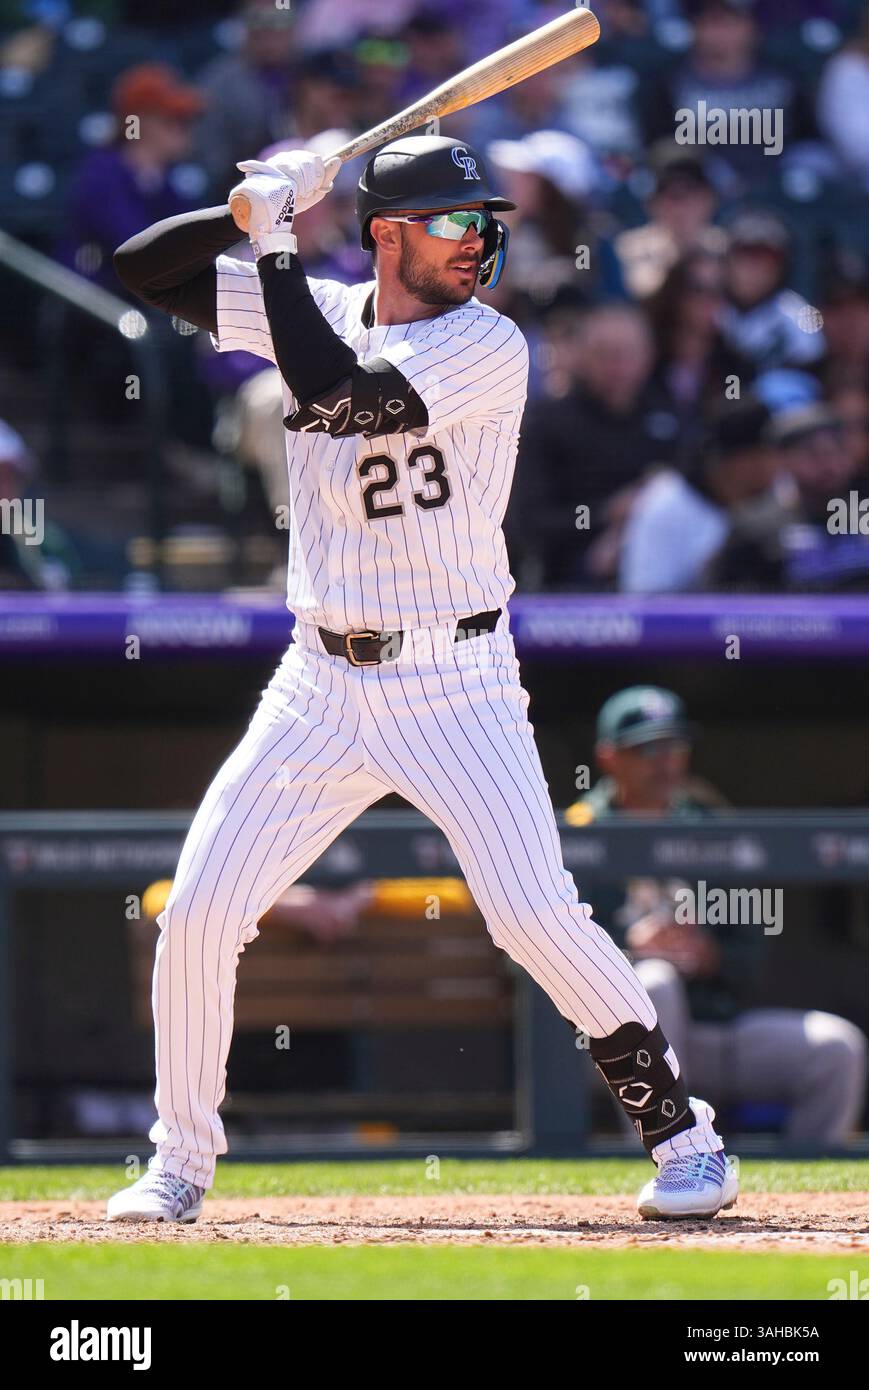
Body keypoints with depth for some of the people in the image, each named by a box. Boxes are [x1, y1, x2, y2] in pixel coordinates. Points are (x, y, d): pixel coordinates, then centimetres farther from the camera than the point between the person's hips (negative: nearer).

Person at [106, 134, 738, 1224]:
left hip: (455, 685, -4)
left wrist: (275, 238, -16)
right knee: (197, 914, -3)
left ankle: (680, 1133, -2)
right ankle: (179, 1163, 14)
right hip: (320, 684, 4)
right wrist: (257, 214, -9)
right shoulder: (319, 310, 6)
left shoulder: (488, 346, -11)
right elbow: (142, 268, 7)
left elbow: (339, 395, -24)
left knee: (537, 914, -16)